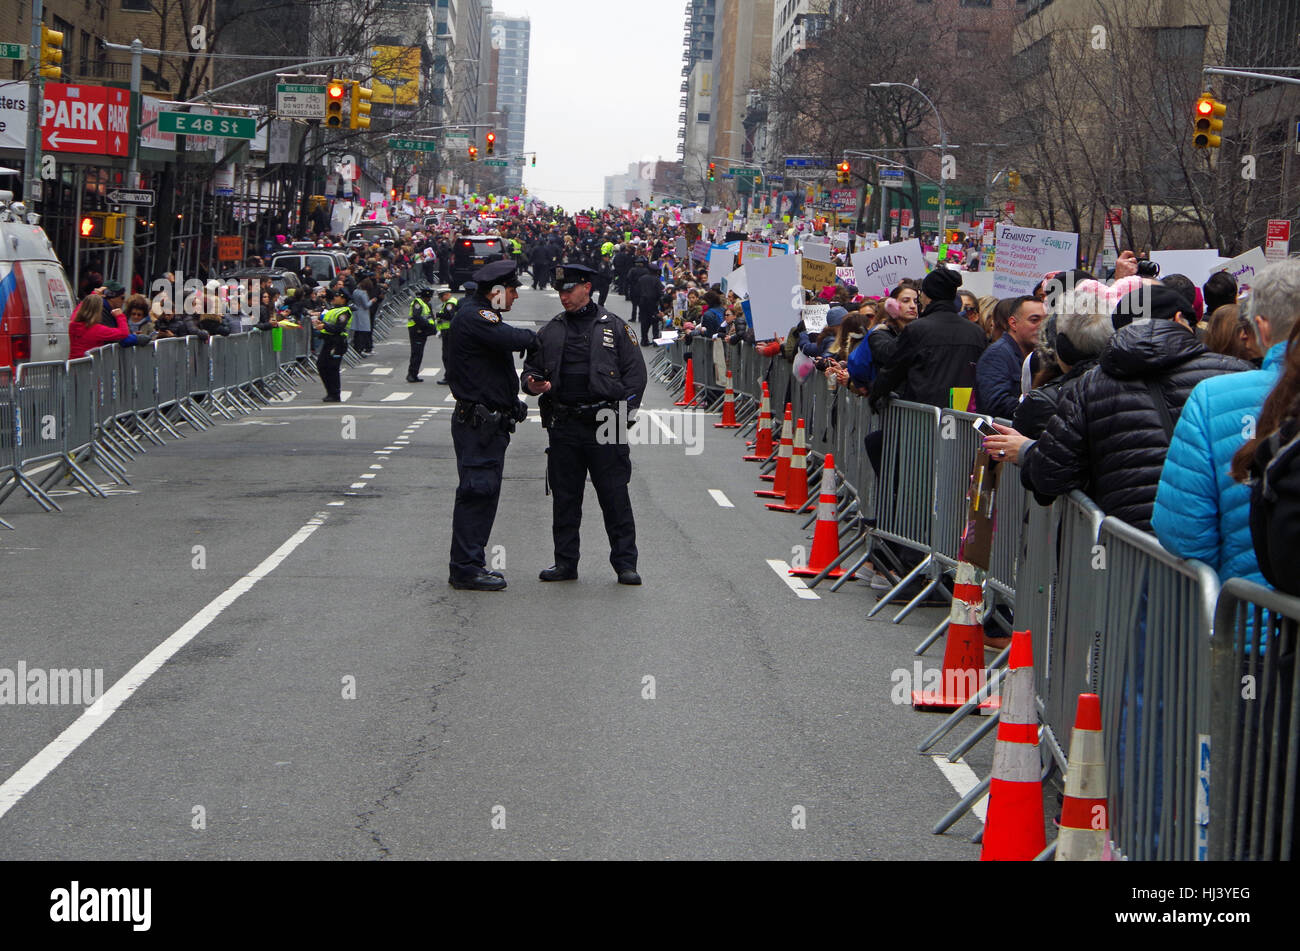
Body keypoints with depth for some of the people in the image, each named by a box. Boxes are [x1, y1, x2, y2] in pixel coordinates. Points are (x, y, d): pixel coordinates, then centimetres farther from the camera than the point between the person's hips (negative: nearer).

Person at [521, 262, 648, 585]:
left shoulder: (615, 328, 4)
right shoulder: (550, 332, 14)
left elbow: (636, 374, 2)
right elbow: (530, 369, 20)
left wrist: (621, 411, -9)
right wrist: (533, 383, -4)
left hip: (604, 426, -4)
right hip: (563, 427, 4)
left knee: (615, 497, -3)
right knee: (564, 497, 7)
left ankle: (625, 563, 3)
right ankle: (565, 562, 16)